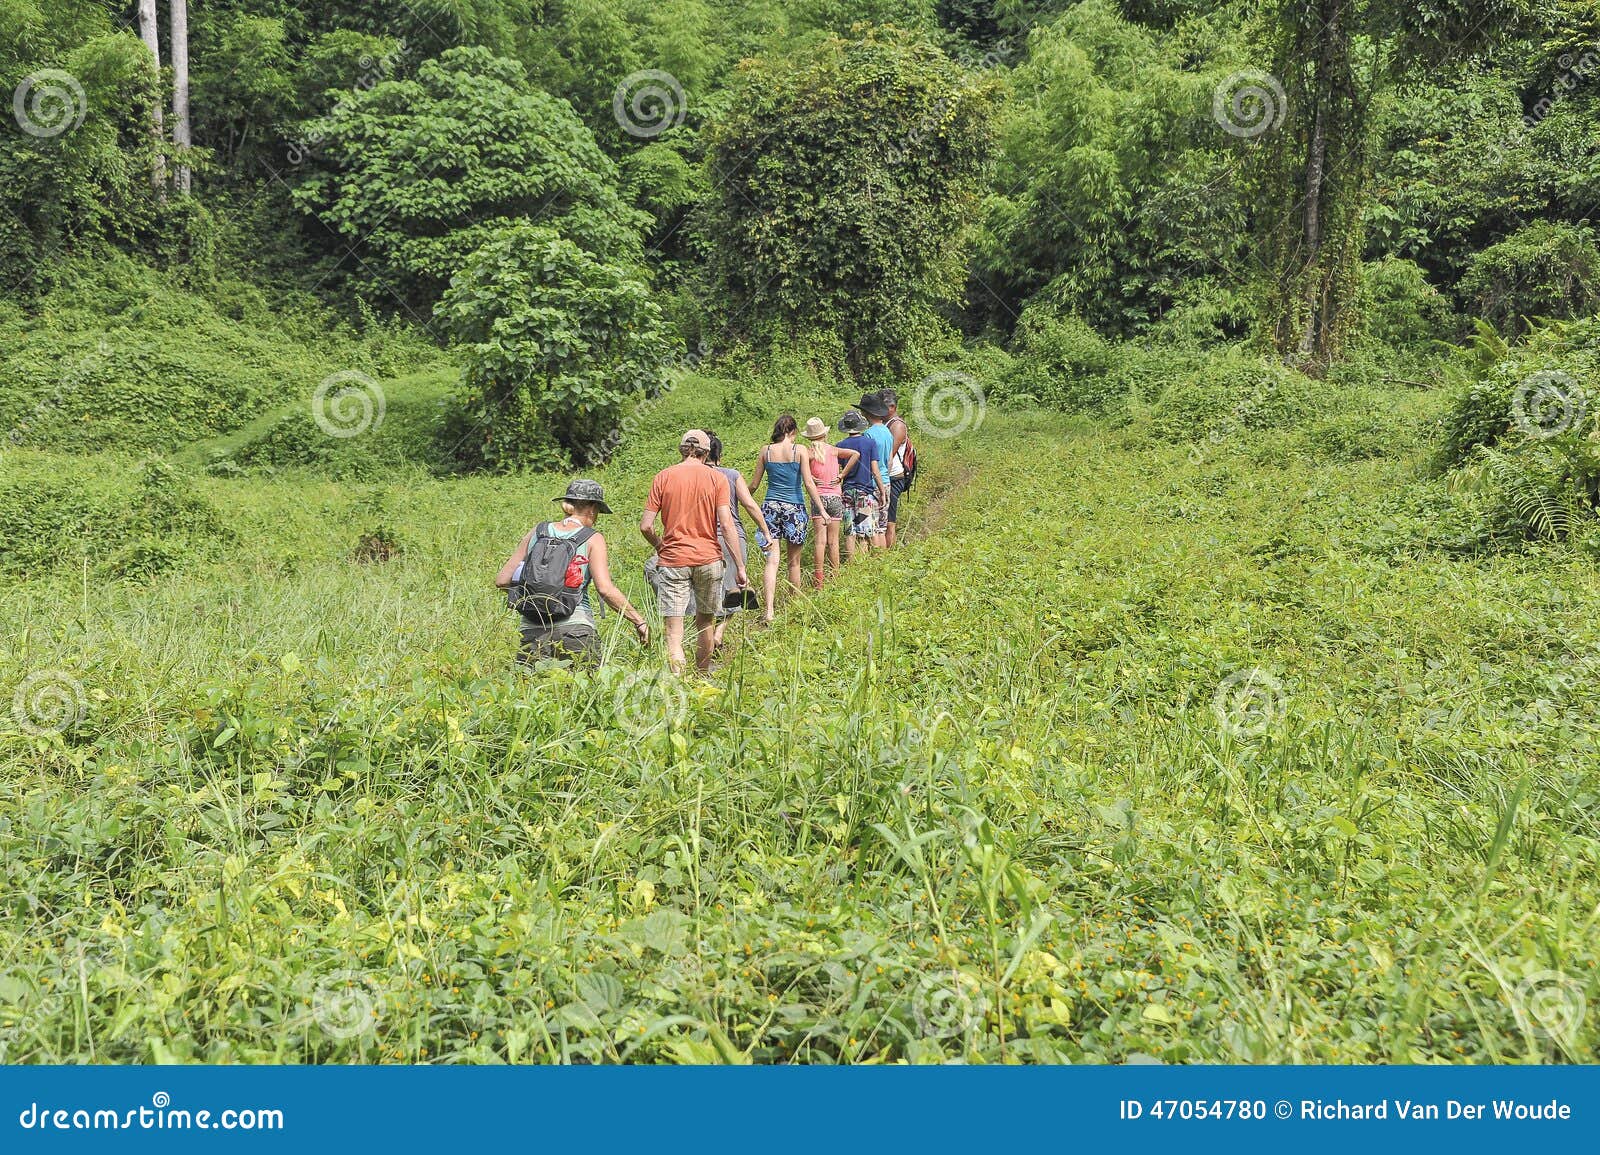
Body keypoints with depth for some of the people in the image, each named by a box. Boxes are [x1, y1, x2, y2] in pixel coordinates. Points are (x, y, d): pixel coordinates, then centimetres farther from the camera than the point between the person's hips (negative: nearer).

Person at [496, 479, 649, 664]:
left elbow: (502, 580, 11)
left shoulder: (537, 532, 11)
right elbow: (605, 589, -11)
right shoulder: (592, 539, 0)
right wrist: (639, 621, -3)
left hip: (532, 628, 3)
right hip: (575, 627, -3)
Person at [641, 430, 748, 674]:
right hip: (709, 560, 1)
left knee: (673, 633, -3)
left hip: (673, 561, -1)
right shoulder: (716, 478, 0)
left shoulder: (663, 477, 1)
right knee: (705, 622, 20)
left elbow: (645, 526, -3)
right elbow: (726, 525, -8)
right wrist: (740, 567, -4)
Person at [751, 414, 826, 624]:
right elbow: (808, 483, -9)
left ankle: (768, 610, -17)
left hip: (770, 507, 1)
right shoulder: (800, 450, -4)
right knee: (794, 562, 12)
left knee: (771, 561, -4)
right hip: (794, 508, -1)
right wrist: (821, 509, -6)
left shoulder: (766, 451, 3)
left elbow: (754, 484, 8)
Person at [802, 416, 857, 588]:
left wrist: (811, 477, -3)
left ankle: (818, 578, -9)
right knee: (833, 541, 6)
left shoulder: (810, 453, -4)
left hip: (819, 497, -1)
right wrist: (842, 474, -5)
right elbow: (855, 454, -8)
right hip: (836, 497, 2)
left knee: (821, 540, -4)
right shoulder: (833, 450, 1)